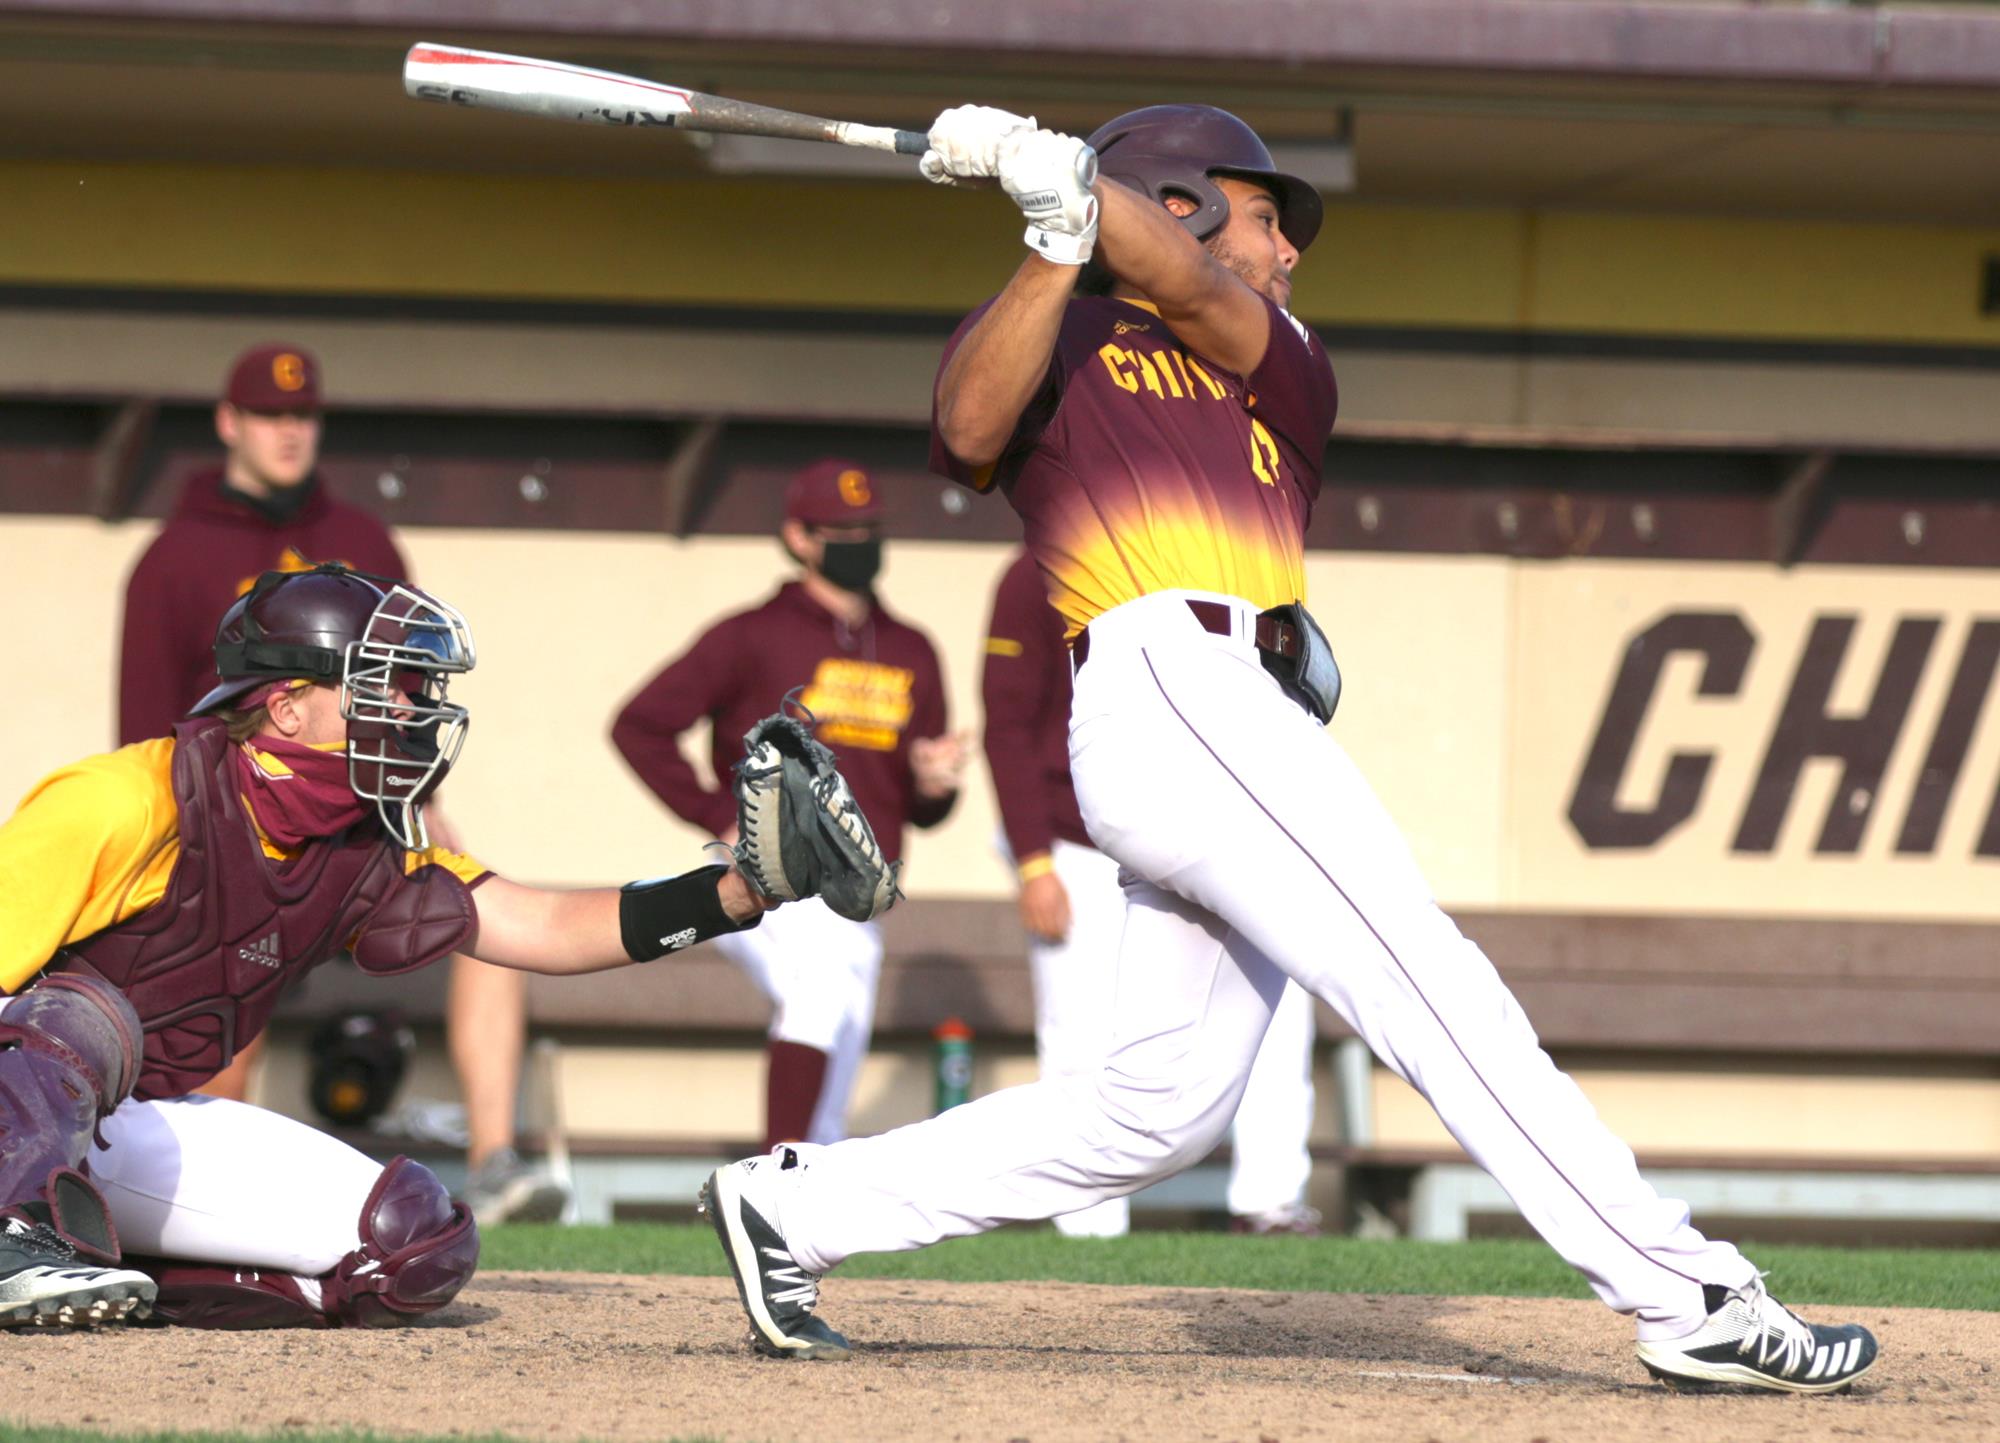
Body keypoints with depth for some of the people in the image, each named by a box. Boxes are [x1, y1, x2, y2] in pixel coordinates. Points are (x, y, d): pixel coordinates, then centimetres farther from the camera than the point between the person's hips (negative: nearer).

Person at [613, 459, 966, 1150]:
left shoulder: (911, 654, 16)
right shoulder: (753, 638, 0)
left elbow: (921, 812, 20)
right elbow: (638, 725, -3)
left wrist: (935, 785, -4)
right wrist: (720, 819, -10)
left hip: (856, 916, 6)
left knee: (823, 1133, 9)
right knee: (822, 974, -37)